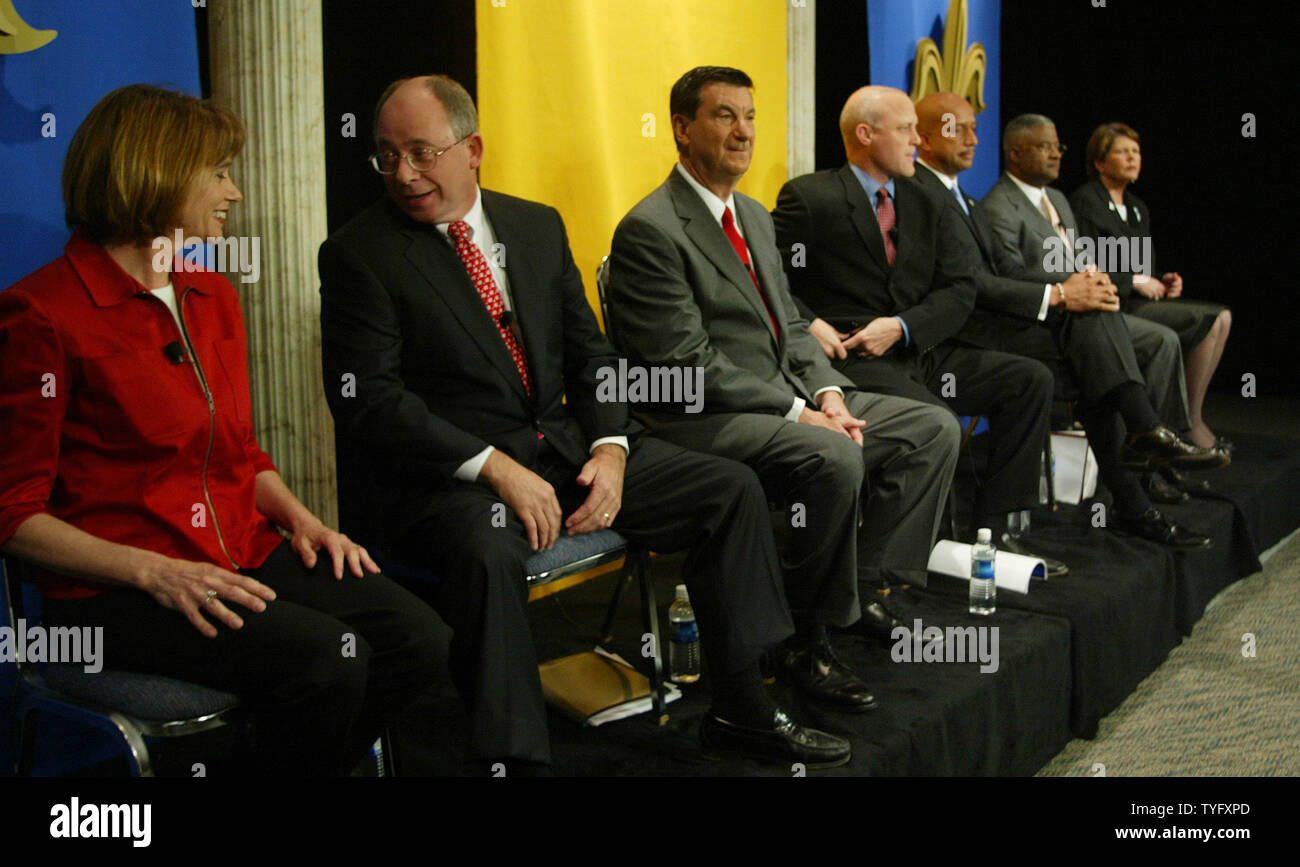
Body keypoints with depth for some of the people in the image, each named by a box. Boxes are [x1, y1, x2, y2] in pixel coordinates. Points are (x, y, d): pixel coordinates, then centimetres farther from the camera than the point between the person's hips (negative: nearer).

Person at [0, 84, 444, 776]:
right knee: (326, 657, -29)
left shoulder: (213, 298, 17)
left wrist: (298, 518, 3)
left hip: (242, 558, 7)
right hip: (116, 591, -7)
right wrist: (155, 571, -22)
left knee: (414, 638, -15)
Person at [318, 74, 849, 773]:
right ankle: (514, 758, -25)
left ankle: (739, 708, 6)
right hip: (445, 472, -6)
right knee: (486, 551, -39)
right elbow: (369, 400, -13)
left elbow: (589, 353, 14)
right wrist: (495, 467, -22)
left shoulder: (539, 225, 12)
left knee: (733, 489, -4)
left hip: (562, 446, 6)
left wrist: (610, 448, -5)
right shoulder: (357, 255, -4)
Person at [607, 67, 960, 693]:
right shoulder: (650, 230, -12)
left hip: (788, 397, 9)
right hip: (705, 418, -9)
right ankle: (806, 638, -16)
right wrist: (798, 413, -19)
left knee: (933, 428, 1)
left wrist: (829, 394, -2)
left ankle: (866, 586, 4)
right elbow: (690, 366, -18)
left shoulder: (755, 217, 17)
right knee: (833, 459, -34)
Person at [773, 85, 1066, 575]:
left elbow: (959, 290, 8)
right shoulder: (808, 198, -1)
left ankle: (997, 529, -5)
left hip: (919, 351, 7)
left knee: (1030, 380, -7)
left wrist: (901, 327, -9)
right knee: (933, 418, -32)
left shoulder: (927, 205, 16)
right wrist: (808, 324, -19)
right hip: (849, 358, -7)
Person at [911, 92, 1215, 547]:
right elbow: (970, 284, -17)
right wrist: (1058, 295, -17)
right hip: (961, 333, -9)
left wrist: (1074, 285, -3)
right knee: (1093, 344, -22)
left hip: (991, 320, 9)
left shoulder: (966, 200, 25)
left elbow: (1006, 272, 16)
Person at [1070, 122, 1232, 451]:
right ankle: (1190, 421, -10)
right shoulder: (1085, 202, -5)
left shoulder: (1138, 208, 22)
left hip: (1141, 299, 9)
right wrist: (1135, 281, -13)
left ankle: (1192, 416, -10)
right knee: (1205, 319, -20)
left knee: (1222, 317, -11)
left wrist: (1162, 281, 5)